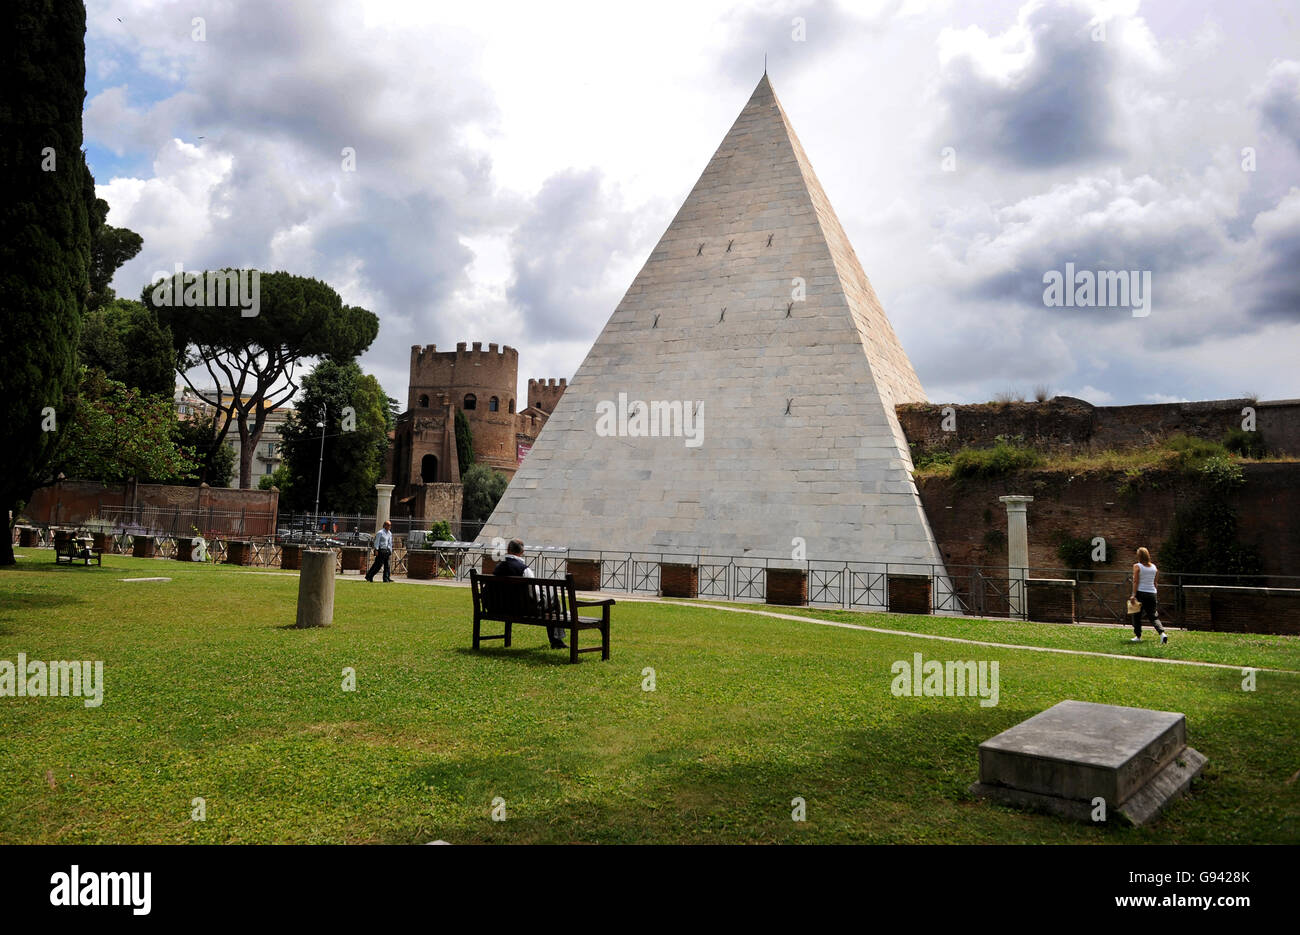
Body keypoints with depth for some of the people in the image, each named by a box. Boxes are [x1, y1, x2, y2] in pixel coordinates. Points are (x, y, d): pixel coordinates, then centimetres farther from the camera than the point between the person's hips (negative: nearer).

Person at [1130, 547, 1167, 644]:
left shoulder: (1137, 566, -7)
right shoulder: (1153, 566, 8)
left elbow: (1136, 582, -12)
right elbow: (1155, 583, 13)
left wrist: (1134, 594, -12)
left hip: (1141, 593, -4)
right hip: (1152, 593, 4)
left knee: (1137, 616, 10)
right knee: (1153, 616, 6)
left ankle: (1138, 636, 13)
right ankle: (1162, 633, -14)